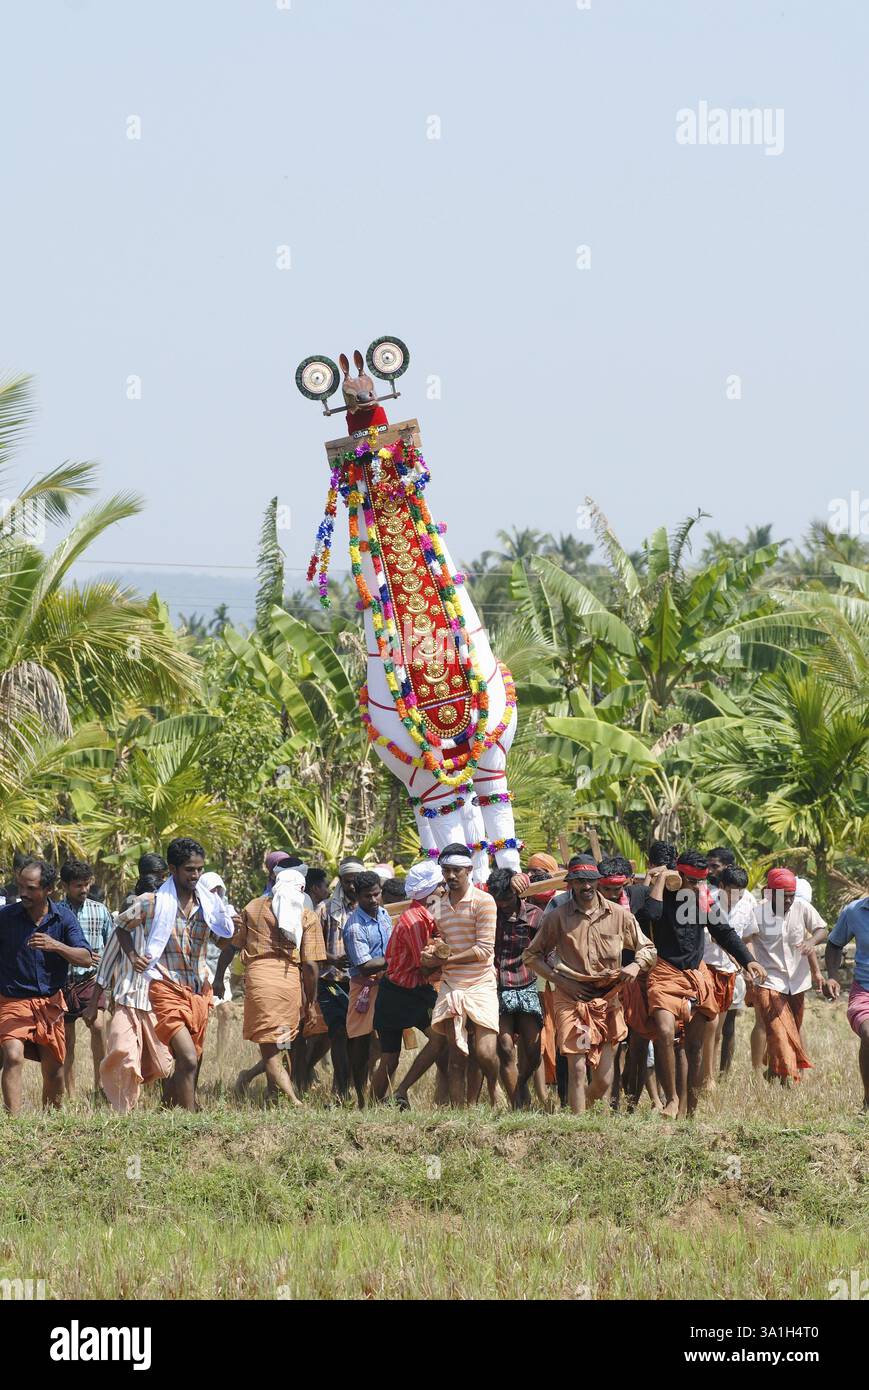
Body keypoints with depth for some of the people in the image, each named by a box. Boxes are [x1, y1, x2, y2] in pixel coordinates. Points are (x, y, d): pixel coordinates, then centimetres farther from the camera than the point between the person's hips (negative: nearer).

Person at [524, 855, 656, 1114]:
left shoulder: (619, 915, 5)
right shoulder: (557, 917, 1)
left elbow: (647, 948, 15)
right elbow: (532, 955, 8)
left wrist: (636, 966, -6)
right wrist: (559, 980, -5)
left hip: (607, 1001, 2)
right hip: (571, 999, -2)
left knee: (603, 1080, 2)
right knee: (577, 1068, -13)